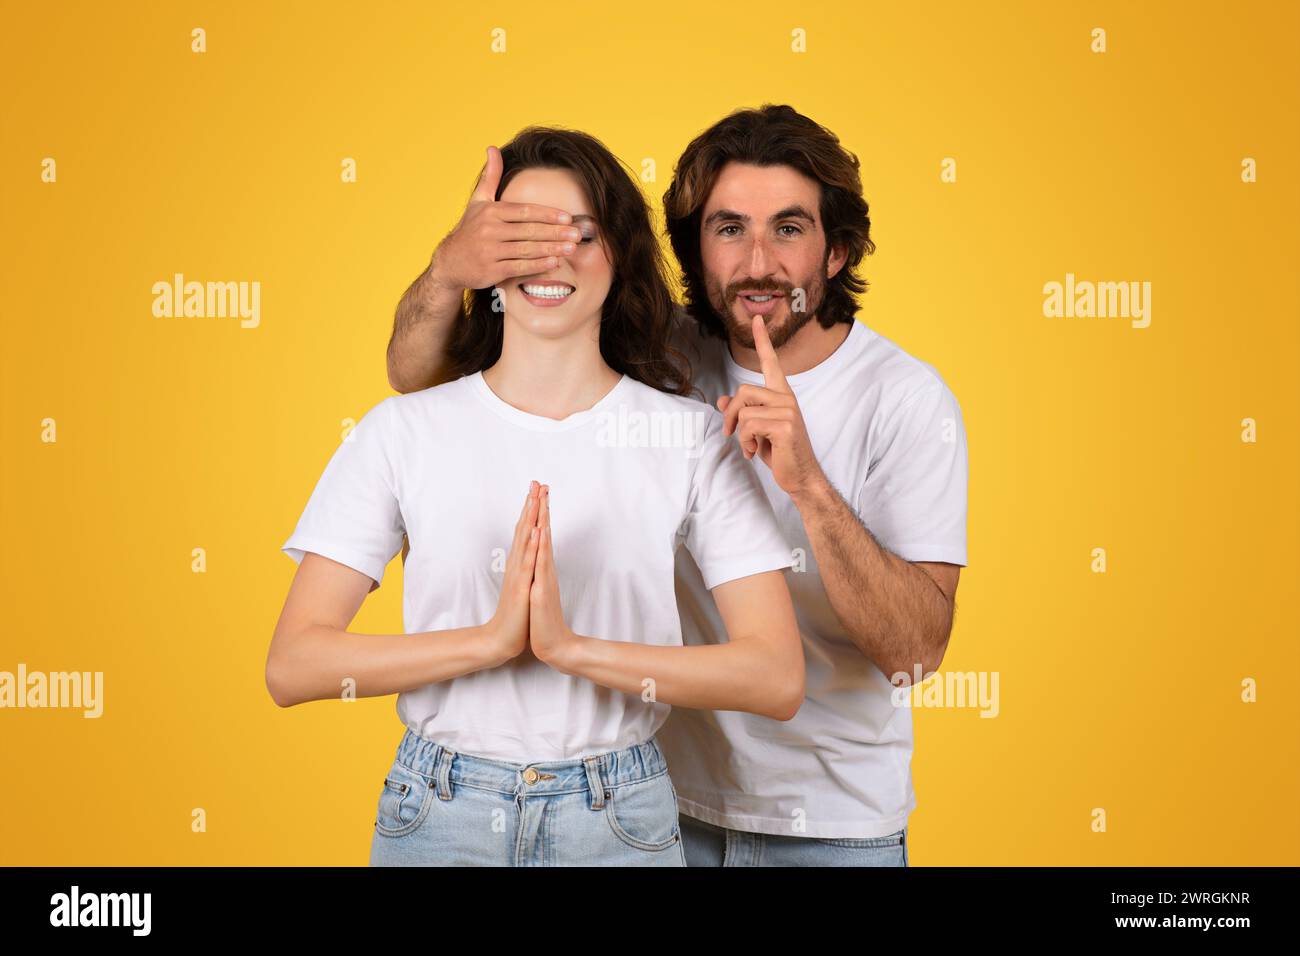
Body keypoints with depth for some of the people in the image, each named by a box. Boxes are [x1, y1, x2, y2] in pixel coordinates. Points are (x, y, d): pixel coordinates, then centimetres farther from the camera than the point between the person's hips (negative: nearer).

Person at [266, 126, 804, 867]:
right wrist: (494, 640, -20)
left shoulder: (692, 437, -6)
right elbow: (292, 666, -9)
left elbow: (778, 680, -11)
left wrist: (573, 646, -21)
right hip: (438, 811, 0)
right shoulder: (402, 430, -4)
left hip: (619, 818, 0)